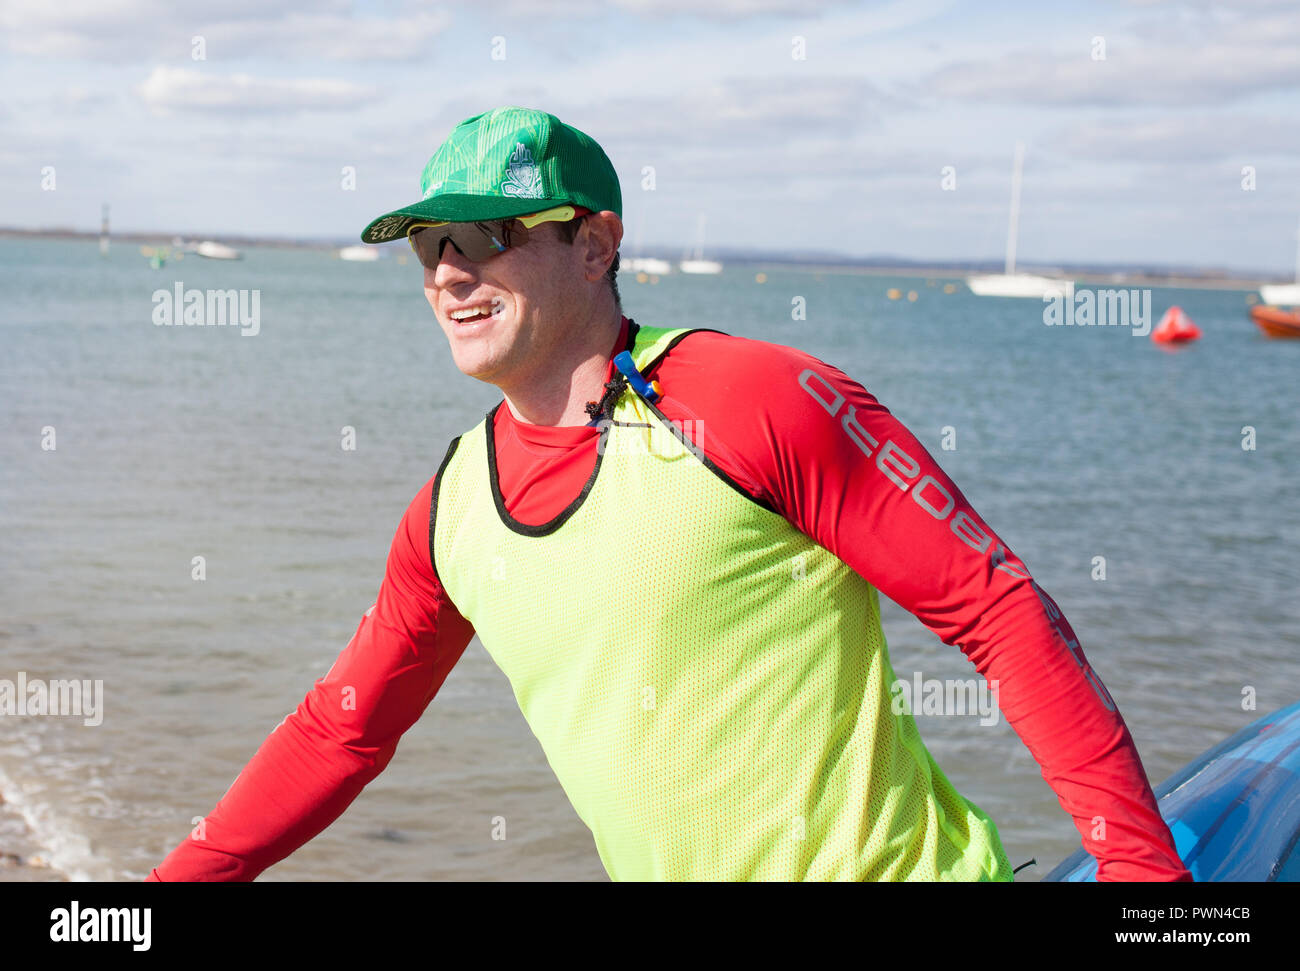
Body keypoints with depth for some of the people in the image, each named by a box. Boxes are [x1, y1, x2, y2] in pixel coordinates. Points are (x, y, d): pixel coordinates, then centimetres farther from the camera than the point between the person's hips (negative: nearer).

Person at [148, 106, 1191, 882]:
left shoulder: (756, 401, -14)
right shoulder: (451, 510, 6)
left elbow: (998, 607, -13)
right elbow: (341, 730, 18)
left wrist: (1140, 859, -16)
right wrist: (174, 881, 17)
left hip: (893, 864, -6)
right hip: (667, 869, 6)